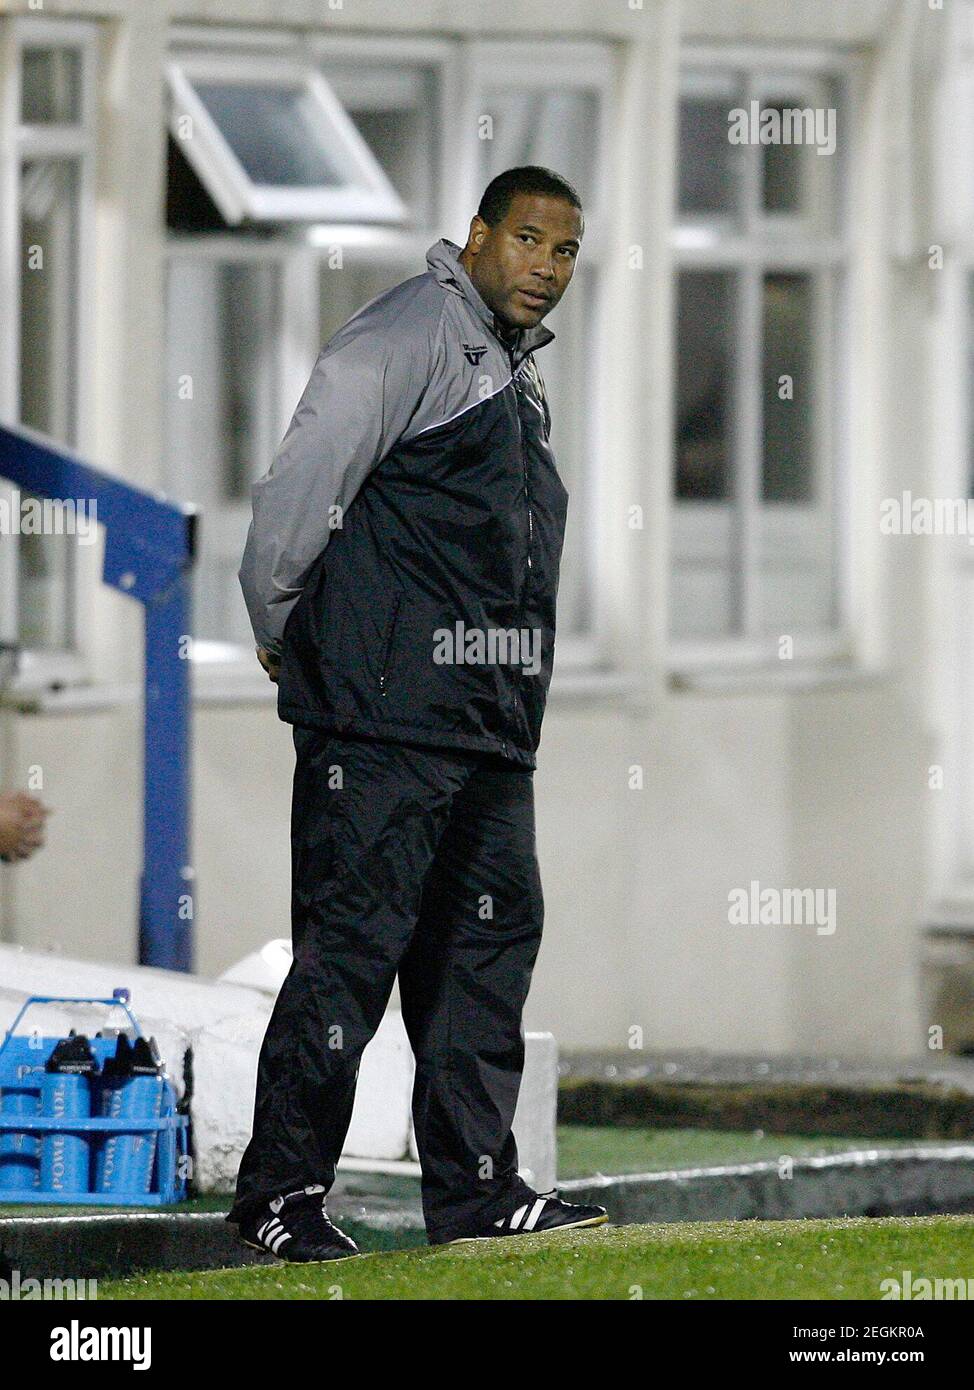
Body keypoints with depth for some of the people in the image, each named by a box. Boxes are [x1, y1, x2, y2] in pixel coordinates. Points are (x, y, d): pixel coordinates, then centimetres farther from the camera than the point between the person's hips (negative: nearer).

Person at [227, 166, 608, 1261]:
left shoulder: (517, 373, 22)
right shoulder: (412, 333, -8)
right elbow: (301, 483, -13)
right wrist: (280, 629, -5)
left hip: (494, 723, 10)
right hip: (384, 717, -10)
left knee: (491, 937, 8)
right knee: (352, 942, -9)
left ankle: (475, 1186, 13)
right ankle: (280, 1189, -4)